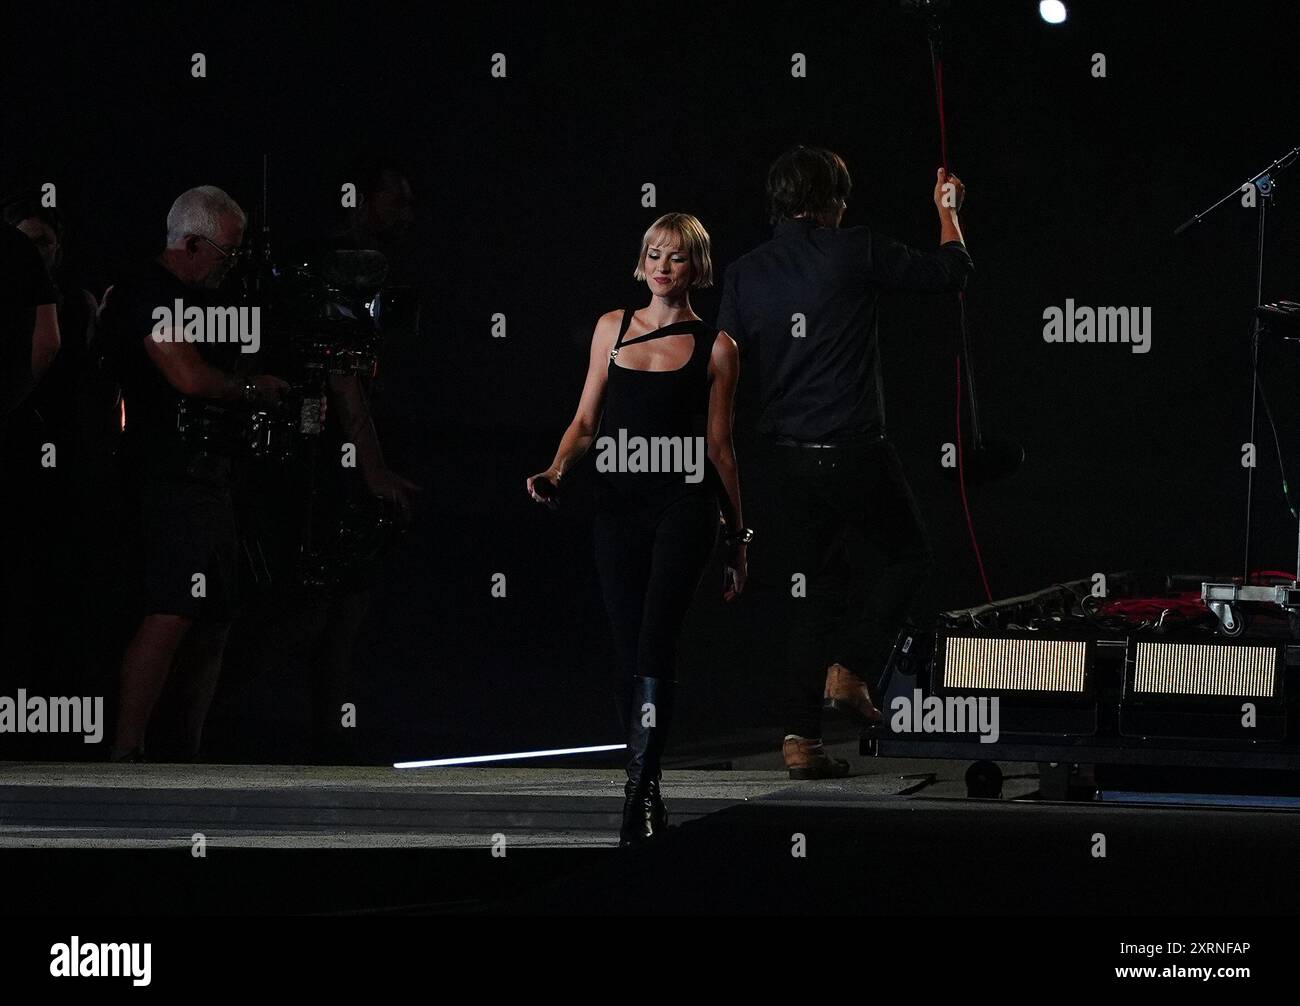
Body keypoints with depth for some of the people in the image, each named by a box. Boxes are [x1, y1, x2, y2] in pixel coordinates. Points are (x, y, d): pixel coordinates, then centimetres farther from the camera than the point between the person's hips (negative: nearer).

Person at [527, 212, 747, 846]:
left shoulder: (715, 347, 4)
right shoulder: (613, 327, 12)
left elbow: (719, 444, 8)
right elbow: (586, 420, 14)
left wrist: (737, 538, 9)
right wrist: (556, 470, -6)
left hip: (684, 507, -3)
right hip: (619, 506, 3)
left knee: (655, 648, -17)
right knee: (635, 657, 4)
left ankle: (638, 794, -20)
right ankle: (648, 797, 12)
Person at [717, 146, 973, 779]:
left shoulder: (744, 274, 6)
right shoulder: (855, 252, -5)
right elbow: (949, 273, 6)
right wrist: (948, 211, 25)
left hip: (787, 459, 5)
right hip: (853, 452, -5)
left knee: (818, 588, 12)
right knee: (909, 556, 17)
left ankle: (801, 737, 4)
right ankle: (850, 670, 0)